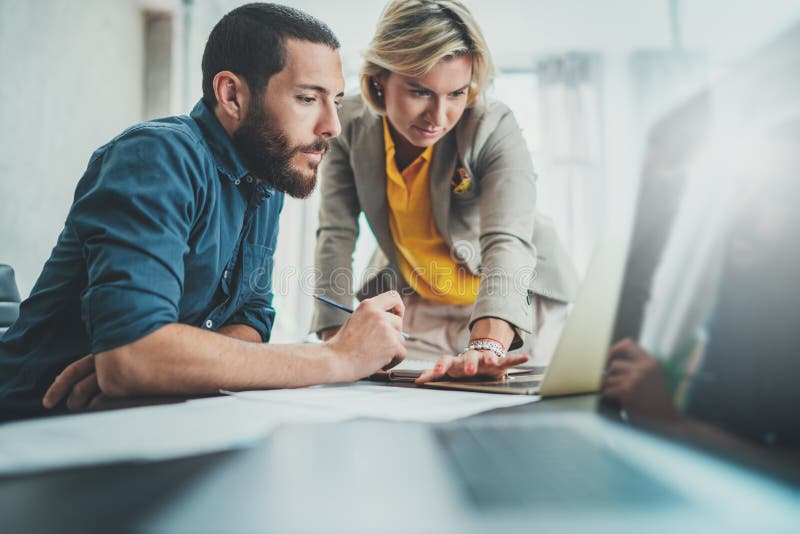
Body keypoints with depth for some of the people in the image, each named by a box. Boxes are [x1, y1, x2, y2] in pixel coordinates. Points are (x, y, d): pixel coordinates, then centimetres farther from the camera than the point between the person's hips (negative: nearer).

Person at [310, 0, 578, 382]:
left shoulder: (496, 130, -25)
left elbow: (507, 243, -38)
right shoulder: (349, 126, -14)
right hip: (411, 305, 3)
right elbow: (337, 234, -15)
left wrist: (486, 347, -56)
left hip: (515, 305, -2)